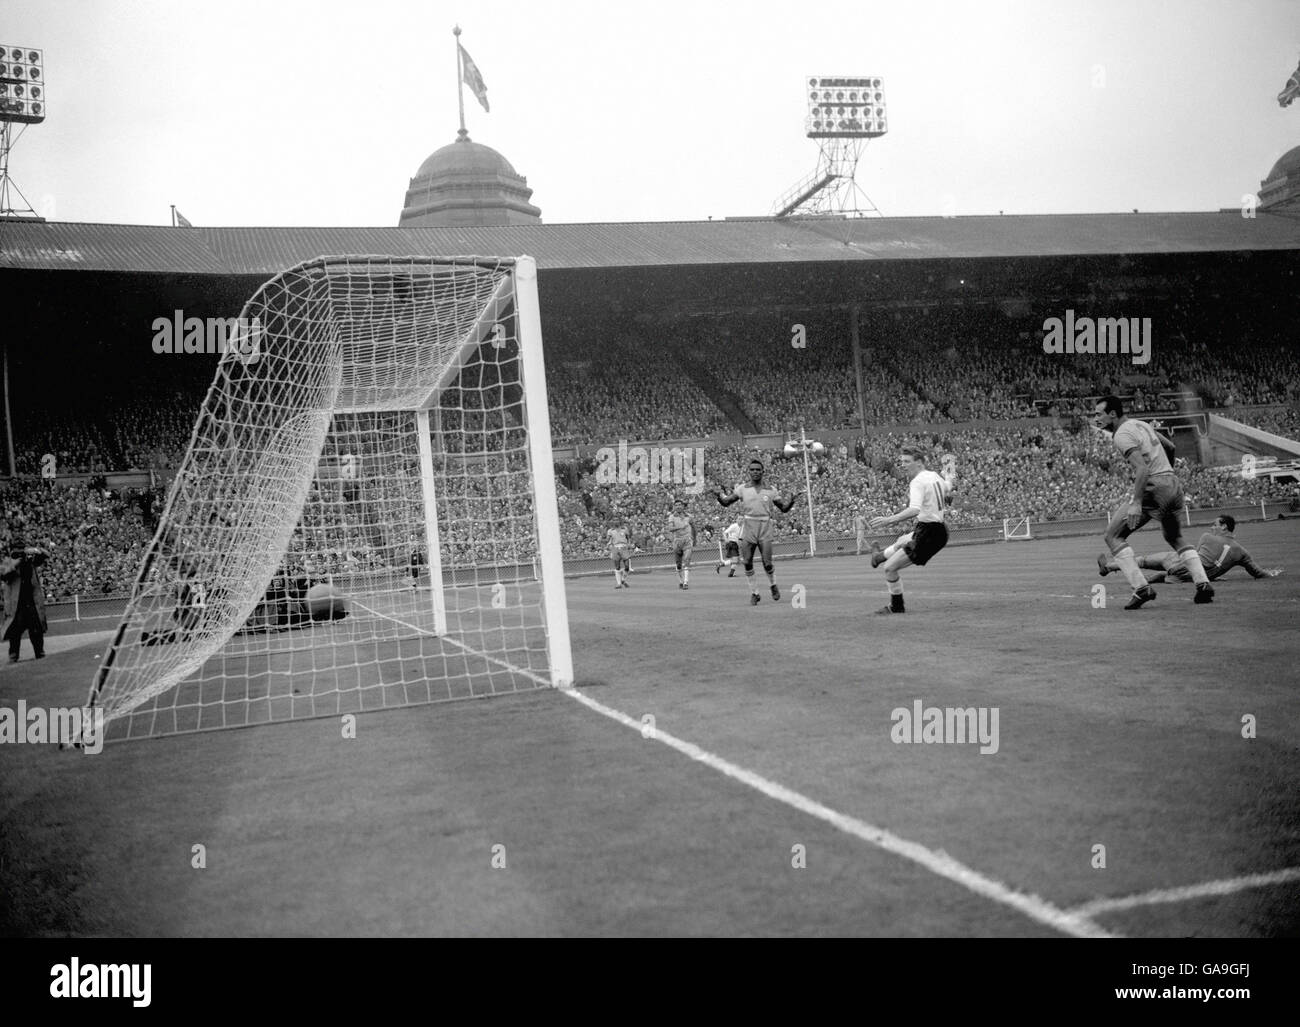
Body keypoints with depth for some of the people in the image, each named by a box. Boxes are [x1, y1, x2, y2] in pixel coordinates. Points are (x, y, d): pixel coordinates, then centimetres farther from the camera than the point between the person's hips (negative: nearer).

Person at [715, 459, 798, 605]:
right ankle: (754, 593, 12)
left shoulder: (771, 490, 7)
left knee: (767, 563, -5)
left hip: (765, 528, -1)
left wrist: (791, 501, -9)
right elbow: (726, 502, 8)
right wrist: (719, 496, -13)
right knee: (747, 563, -3)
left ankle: (773, 586, 24)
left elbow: (784, 508, 12)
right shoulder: (742, 489, 8)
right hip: (748, 527, 1)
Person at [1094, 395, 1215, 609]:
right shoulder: (1142, 424, 18)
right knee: (1176, 539, 27)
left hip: (1154, 488, -9)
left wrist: (1136, 503, -28)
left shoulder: (1122, 435, -11)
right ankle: (1203, 584, 14)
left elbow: (1142, 468, -23)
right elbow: (1170, 447, 30)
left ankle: (1142, 589, -11)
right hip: (1175, 485, 9)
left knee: (1113, 536, -2)